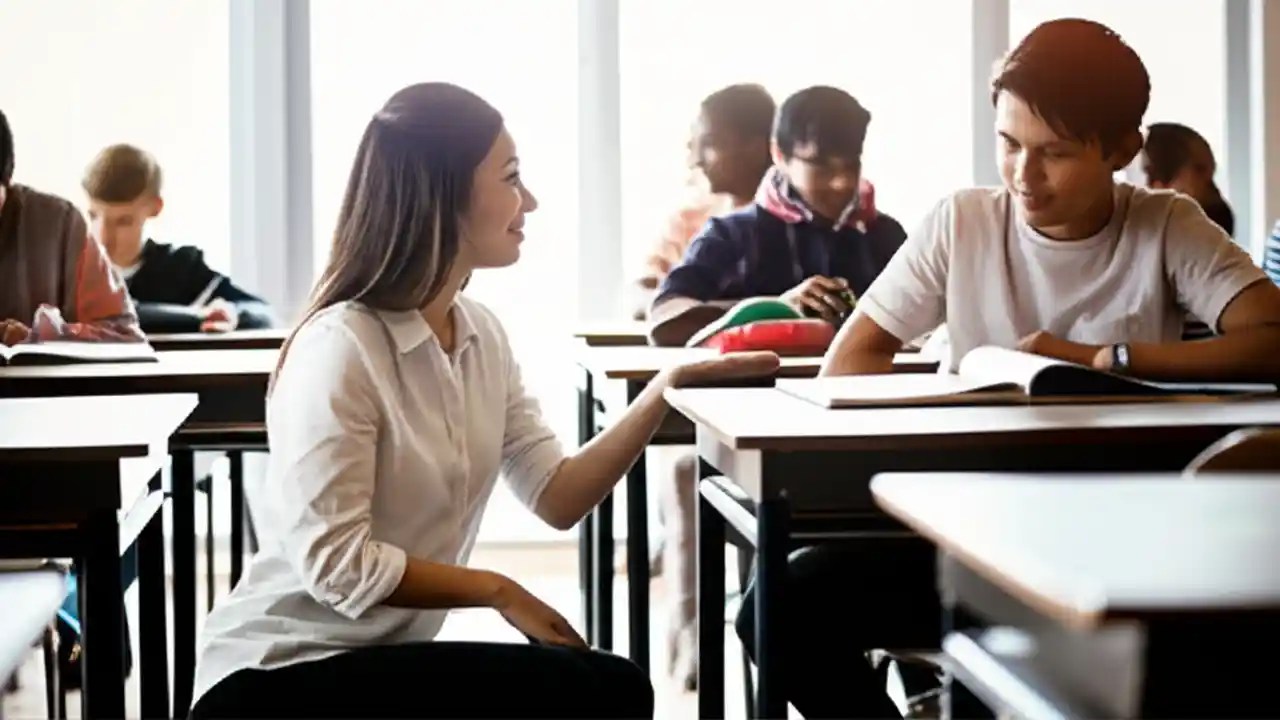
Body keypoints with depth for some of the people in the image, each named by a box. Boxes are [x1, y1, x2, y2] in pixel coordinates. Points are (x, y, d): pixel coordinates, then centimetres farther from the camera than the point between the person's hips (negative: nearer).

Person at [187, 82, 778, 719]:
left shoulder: (481, 335, 6)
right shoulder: (339, 346, -19)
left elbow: (557, 498, 2)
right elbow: (337, 565, -22)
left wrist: (667, 388, -8)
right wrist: (497, 591, -12)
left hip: (381, 658, 8)